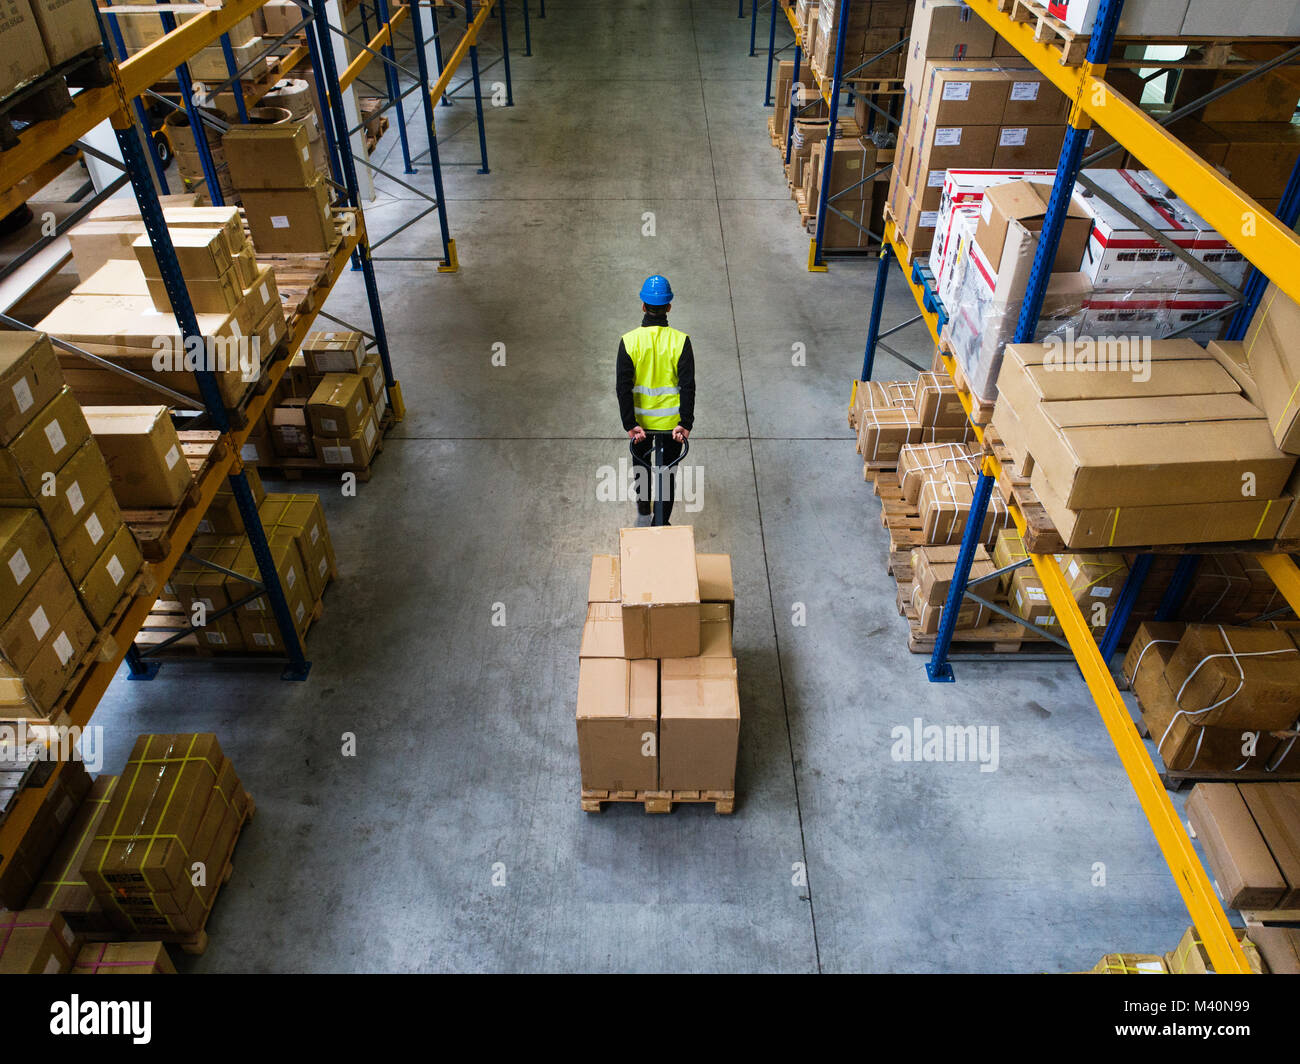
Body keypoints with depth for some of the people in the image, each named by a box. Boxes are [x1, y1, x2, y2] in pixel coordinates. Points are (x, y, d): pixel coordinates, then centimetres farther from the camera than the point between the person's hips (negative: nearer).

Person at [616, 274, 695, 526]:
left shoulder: (629, 341, -11)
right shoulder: (680, 341, -12)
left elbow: (623, 387, -14)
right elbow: (688, 385, -15)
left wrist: (630, 424, -12)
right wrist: (685, 423, -14)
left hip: (639, 420, 0)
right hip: (671, 420, 0)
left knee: (641, 463, 25)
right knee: (667, 472, 15)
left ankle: (643, 513, 28)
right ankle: (662, 524, 22)